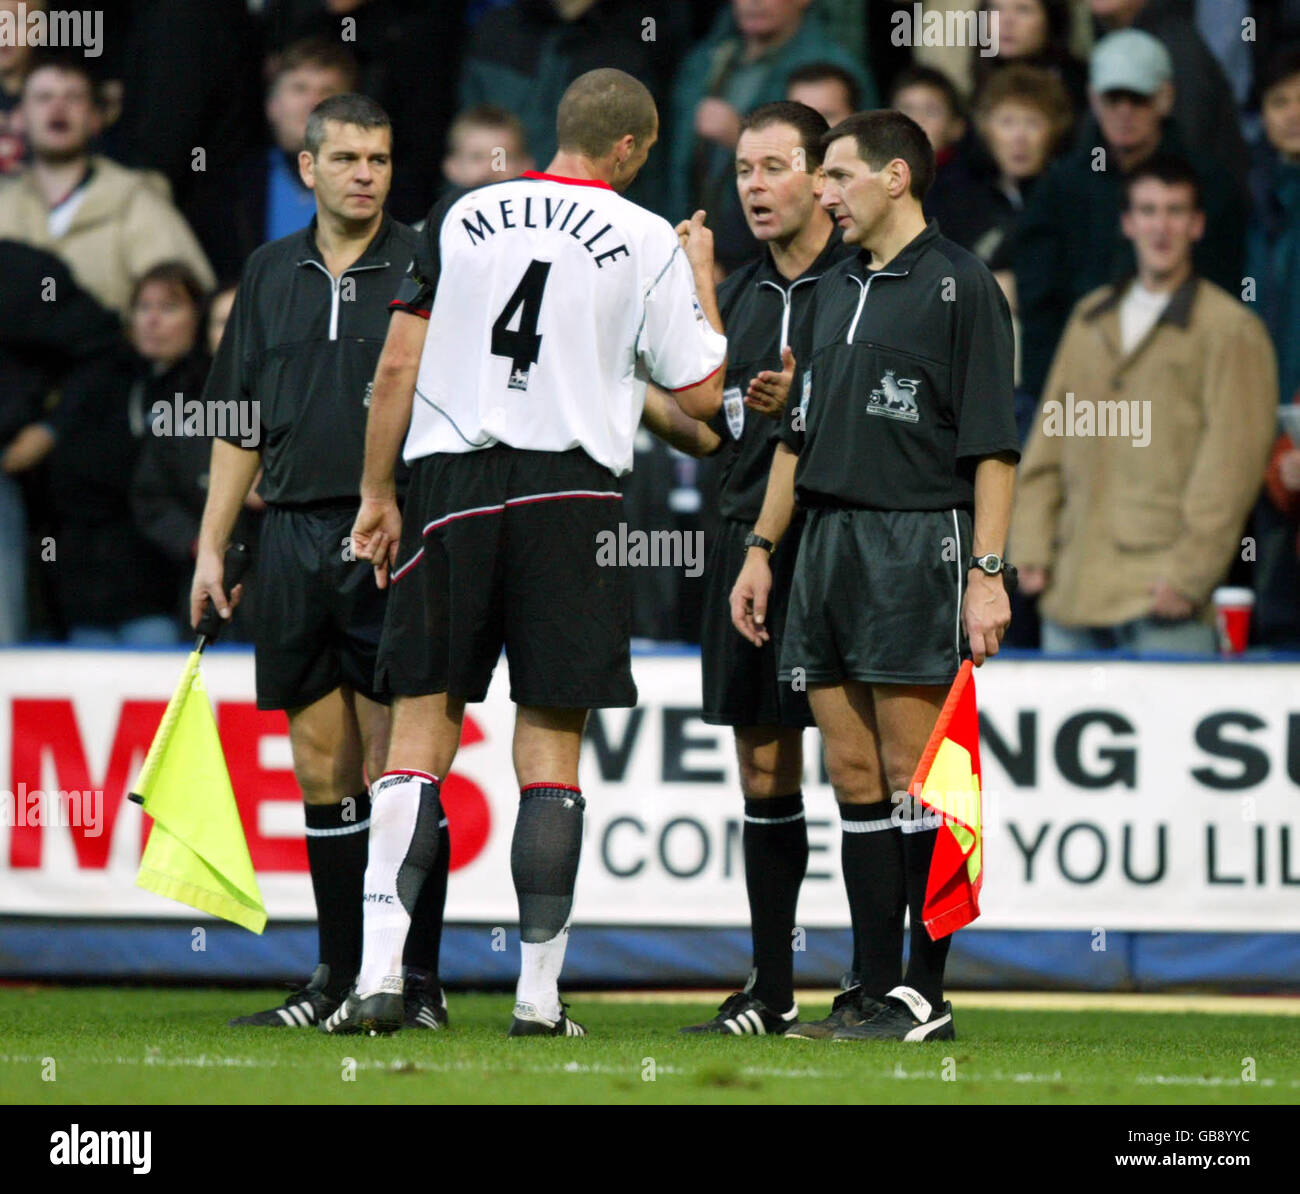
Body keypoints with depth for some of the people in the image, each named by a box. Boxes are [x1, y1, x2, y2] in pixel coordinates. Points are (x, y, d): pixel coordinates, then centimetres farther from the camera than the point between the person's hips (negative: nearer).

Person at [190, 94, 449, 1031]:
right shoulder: (271, 275, 14)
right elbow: (239, 426, 18)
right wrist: (212, 547, 12)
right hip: (295, 536, 5)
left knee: (394, 769, -6)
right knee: (321, 769, 7)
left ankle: (418, 981, -2)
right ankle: (339, 978, 13)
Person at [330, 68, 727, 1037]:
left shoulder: (460, 218, 7)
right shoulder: (650, 244, 1)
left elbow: (399, 365, 5)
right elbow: (700, 393, 5)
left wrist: (379, 495, 13)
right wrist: (702, 278, 20)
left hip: (451, 485, 2)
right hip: (571, 493, -2)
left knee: (421, 732, 2)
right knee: (551, 744, 3)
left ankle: (380, 975, -10)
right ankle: (539, 989, 2)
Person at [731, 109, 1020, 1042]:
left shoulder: (959, 284, -5)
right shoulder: (836, 290, 19)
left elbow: (993, 443, -9)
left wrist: (987, 573, -15)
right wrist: (762, 549, 19)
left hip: (917, 544, -8)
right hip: (828, 545, 8)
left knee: (913, 779, -7)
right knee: (854, 776, 6)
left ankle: (925, 995, -3)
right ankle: (875, 990, 10)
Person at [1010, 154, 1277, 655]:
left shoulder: (1231, 331, 0)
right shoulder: (1091, 319, 20)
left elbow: (1231, 469, -7)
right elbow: (1050, 440, 21)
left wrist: (1188, 573, -13)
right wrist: (1030, 546, 11)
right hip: (1072, 592, 6)